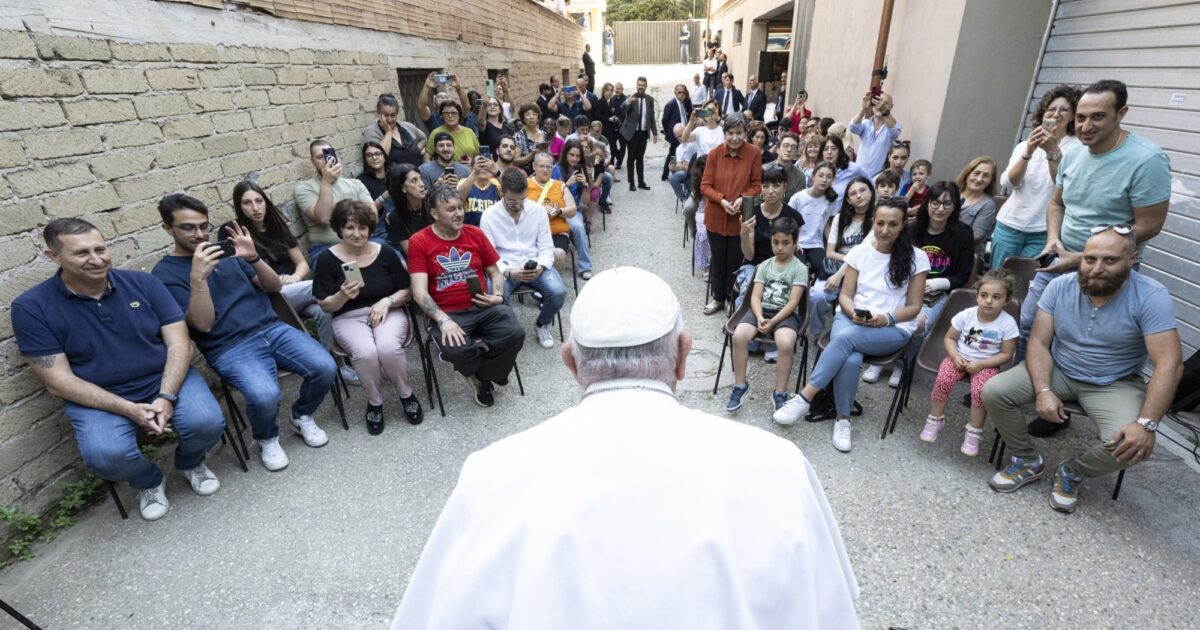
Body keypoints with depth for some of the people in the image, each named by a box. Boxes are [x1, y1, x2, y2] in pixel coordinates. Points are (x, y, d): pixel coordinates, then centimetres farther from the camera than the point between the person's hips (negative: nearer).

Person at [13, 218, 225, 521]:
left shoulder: (143, 283, -3)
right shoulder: (31, 307, -6)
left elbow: (179, 344, -6)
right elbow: (58, 381, -9)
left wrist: (166, 397, -21)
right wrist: (128, 409, -21)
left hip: (166, 379, 1)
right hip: (98, 397, 0)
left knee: (206, 422, -26)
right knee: (106, 455, -29)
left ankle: (190, 462, 13)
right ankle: (149, 481, 8)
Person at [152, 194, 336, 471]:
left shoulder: (225, 250, 16)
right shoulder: (165, 273, 1)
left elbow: (275, 287, 12)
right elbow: (204, 324, -10)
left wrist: (253, 258, -6)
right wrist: (197, 277, -22)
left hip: (272, 328, 4)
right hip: (230, 348, -4)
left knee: (325, 367, -21)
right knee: (265, 395, -32)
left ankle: (302, 416, 11)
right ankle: (266, 439, 3)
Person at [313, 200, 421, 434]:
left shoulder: (386, 253, 1)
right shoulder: (327, 259, -2)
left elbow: (407, 291, 5)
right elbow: (325, 305, 0)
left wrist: (386, 301, -14)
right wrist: (343, 295, -21)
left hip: (388, 312, 0)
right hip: (349, 317, 0)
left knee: (388, 348, -32)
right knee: (366, 352, -33)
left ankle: (407, 394, -2)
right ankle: (374, 402, -3)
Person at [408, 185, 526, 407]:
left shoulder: (475, 234, 9)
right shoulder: (419, 242, -2)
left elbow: (495, 272, 17)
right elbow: (419, 292, -8)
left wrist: (497, 297, -4)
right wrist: (443, 320, -22)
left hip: (483, 308, 3)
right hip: (447, 313, -3)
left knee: (515, 333, -24)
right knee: (456, 350, -33)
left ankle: (482, 377, 4)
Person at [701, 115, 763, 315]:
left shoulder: (753, 153, -8)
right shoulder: (714, 154, -7)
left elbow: (757, 185, -2)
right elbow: (705, 186, -5)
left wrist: (742, 198, -20)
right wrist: (722, 200, -20)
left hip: (740, 218, -1)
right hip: (716, 217, 1)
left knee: (735, 261, 9)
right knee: (718, 260, 13)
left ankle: (733, 299, 28)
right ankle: (718, 297, 32)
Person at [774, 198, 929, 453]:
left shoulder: (916, 258, -1)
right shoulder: (860, 251, 4)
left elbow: (913, 307, 0)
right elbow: (845, 296, 5)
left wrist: (886, 318, -19)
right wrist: (854, 313, -17)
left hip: (894, 329, -2)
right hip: (851, 320, 2)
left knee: (847, 337, -35)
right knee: (851, 359, -34)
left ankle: (804, 398, -30)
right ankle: (842, 418, -16)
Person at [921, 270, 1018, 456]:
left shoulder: (1008, 323, -13)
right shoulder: (965, 315, -10)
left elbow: (1006, 354, -7)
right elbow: (949, 338, 0)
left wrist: (981, 364, -20)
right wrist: (955, 357, -16)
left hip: (987, 364, -1)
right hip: (960, 357, 1)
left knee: (980, 390, -28)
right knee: (943, 379, -25)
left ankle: (974, 432, -5)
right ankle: (935, 419, -1)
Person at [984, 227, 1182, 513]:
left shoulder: (1152, 297, -19)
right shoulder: (1060, 286, -12)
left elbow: (1170, 364, -22)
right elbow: (1039, 343, -11)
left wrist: (1146, 423, -32)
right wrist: (1043, 391, -25)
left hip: (1115, 384, -2)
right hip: (1057, 371, 2)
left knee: (1132, 447, -28)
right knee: (994, 392, -19)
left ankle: (1073, 472, 7)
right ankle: (1028, 460, 6)